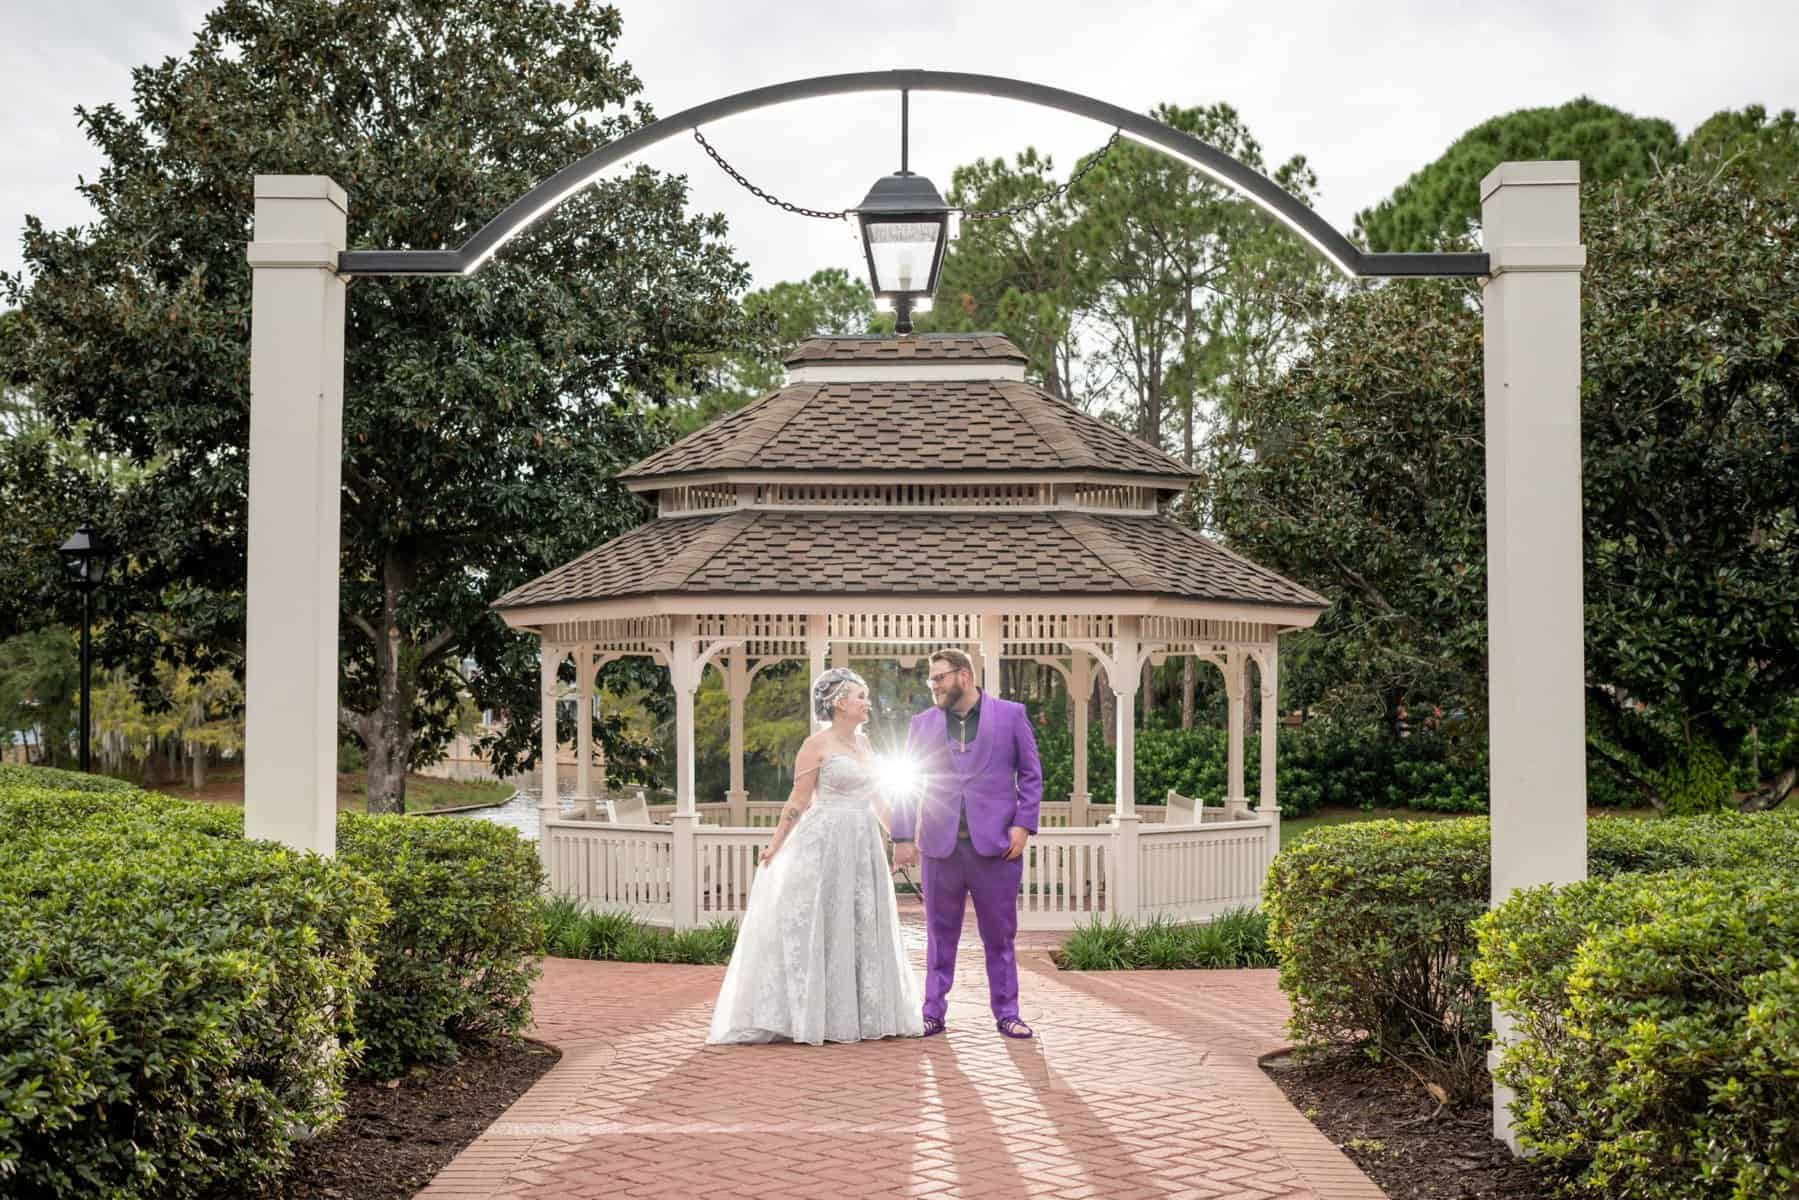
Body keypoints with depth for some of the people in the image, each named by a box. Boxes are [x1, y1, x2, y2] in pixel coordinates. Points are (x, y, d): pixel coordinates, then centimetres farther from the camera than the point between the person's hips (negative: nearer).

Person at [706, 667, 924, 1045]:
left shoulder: (862, 742, 13)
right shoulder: (816, 745, -8)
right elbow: (798, 801, -7)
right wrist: (775, 846, -8)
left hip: (865, 846, 7)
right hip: (826, 844, -7)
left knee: (865, 929, 9)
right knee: (819, 928, -3)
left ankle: (865, 1014, 17)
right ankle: (813, 1017, 3)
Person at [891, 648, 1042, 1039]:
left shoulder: (1010, 714, 4)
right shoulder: (924, 723, 10)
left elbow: (1031, 774, 5)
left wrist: (1023, 824, -5)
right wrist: (903, 837, 2)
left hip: (995, 844, -2)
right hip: (940, 845, 2)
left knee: (1000, 934, 5)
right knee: (940, 934, 7)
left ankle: (1006, 1013, 13)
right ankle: (933, 1012, 14)